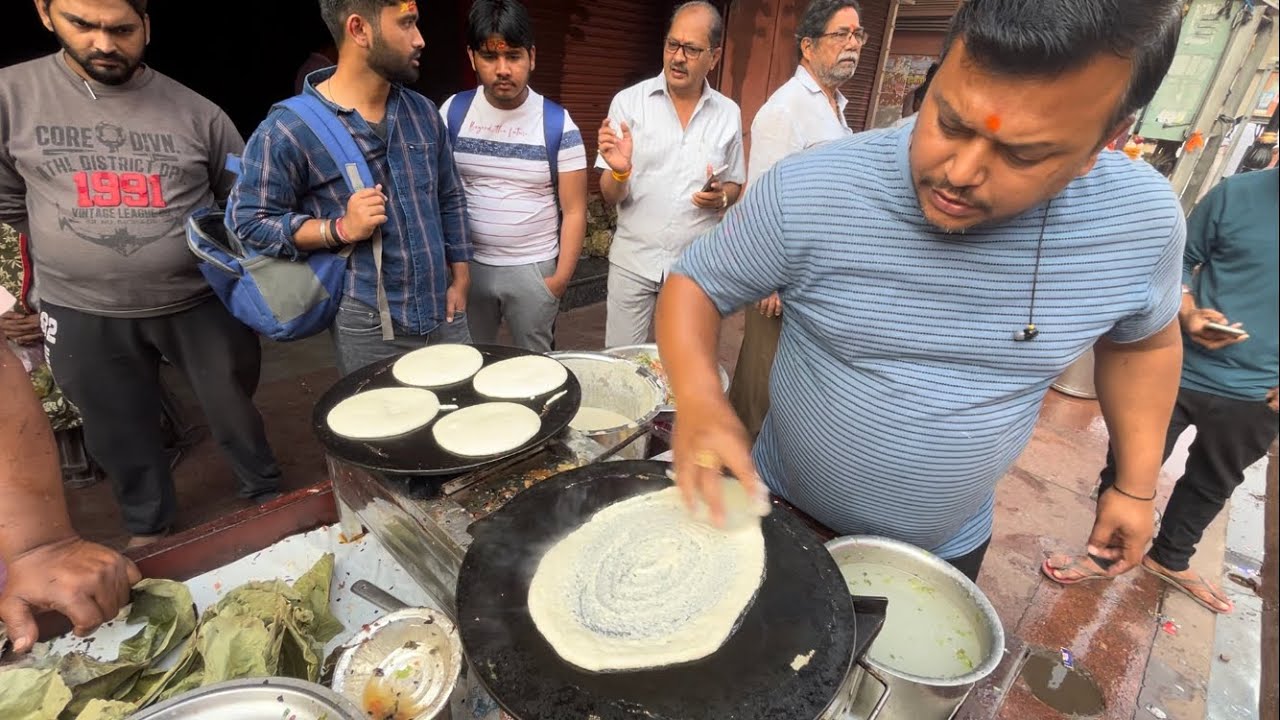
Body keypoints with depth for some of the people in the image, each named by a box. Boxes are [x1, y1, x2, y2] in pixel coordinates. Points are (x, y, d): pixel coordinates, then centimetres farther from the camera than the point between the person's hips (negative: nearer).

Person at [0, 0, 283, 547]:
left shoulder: (195, 112, -3)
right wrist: (75, 253, 4)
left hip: (200, 301, -1)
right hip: (83, 314, 1)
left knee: (234, 407, 13)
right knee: (120, 434, 17)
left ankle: (266, 496, 36)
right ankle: (148, 528, 40)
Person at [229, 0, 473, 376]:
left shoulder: (423, 111, 7)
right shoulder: (288, 130, -11)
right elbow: (247, 221, -7)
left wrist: (460, 278, 7)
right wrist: (341, 229, -20)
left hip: (444, 312, 6)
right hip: (369, 325, -5)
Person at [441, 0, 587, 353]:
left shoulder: (557, 123, -5)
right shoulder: (452, 112, 1)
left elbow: (574, 210, -4)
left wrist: (562, 276, -8)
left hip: (534, 269, -2)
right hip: (468, 265, 2)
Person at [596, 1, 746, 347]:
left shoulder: (728, 113, 1)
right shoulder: (628, 102, -6)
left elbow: (734, 185, 12)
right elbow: (610, 197, -7)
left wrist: (721, 196, -11)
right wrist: (619, 171, -29)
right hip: (633, 260, -1)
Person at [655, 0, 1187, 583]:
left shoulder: (1141, 218, -15)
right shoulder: (807, 191, -26)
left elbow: (1143, 339, 4)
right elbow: (694, 283, -15)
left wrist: (1136, 485, 7)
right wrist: (698, 397, -33)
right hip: (782, 512, -1)